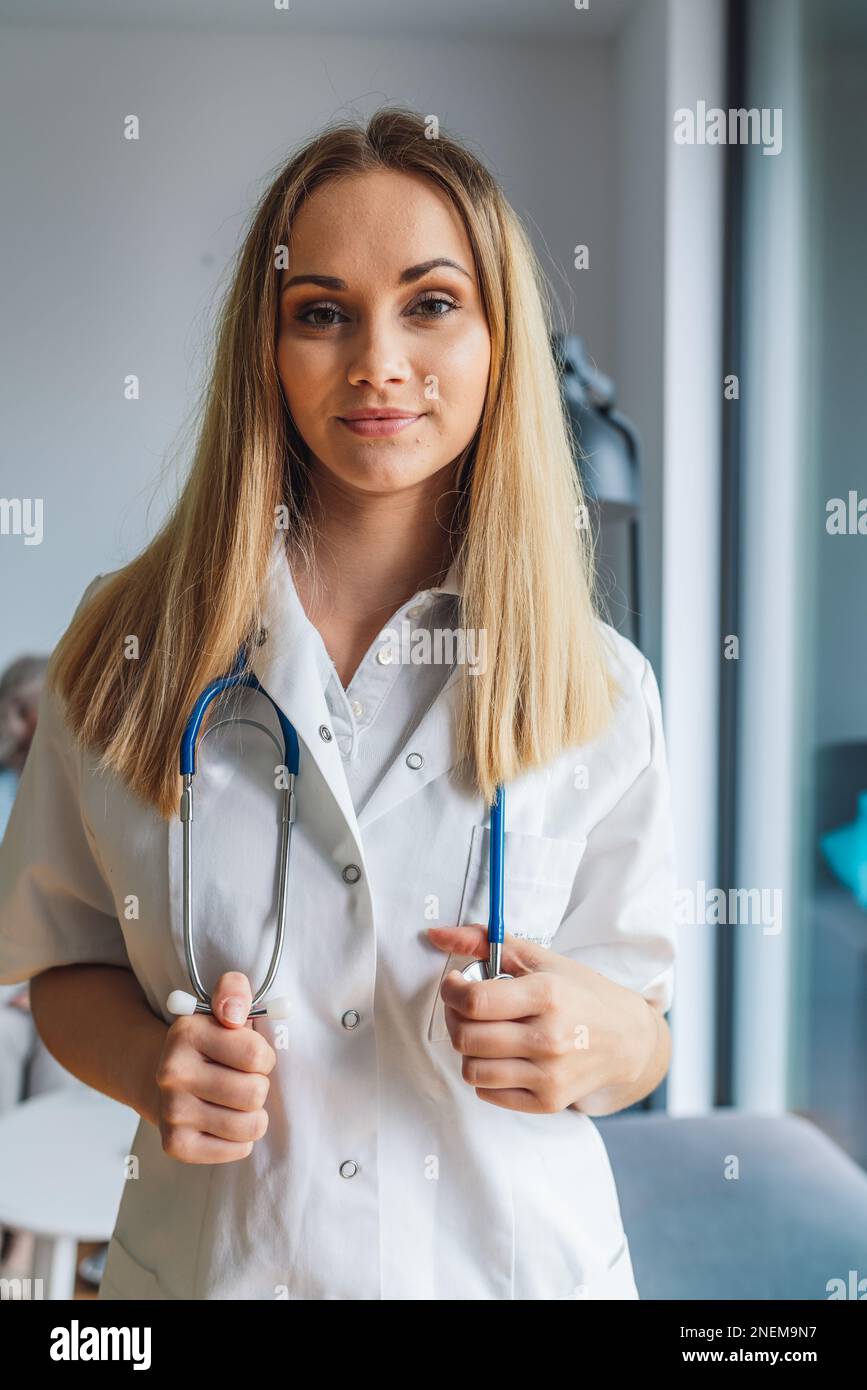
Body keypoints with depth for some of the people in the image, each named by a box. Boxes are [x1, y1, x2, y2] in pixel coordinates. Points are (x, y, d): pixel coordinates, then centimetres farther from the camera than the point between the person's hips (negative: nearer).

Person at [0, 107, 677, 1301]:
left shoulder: (599, 687, -9)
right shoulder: (130, 649, -9)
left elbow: (637, 1038, -1)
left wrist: (602, 1038, -22)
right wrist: (149, 1064, -18)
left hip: (515, 1256, 1)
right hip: (208, 1255, 0)